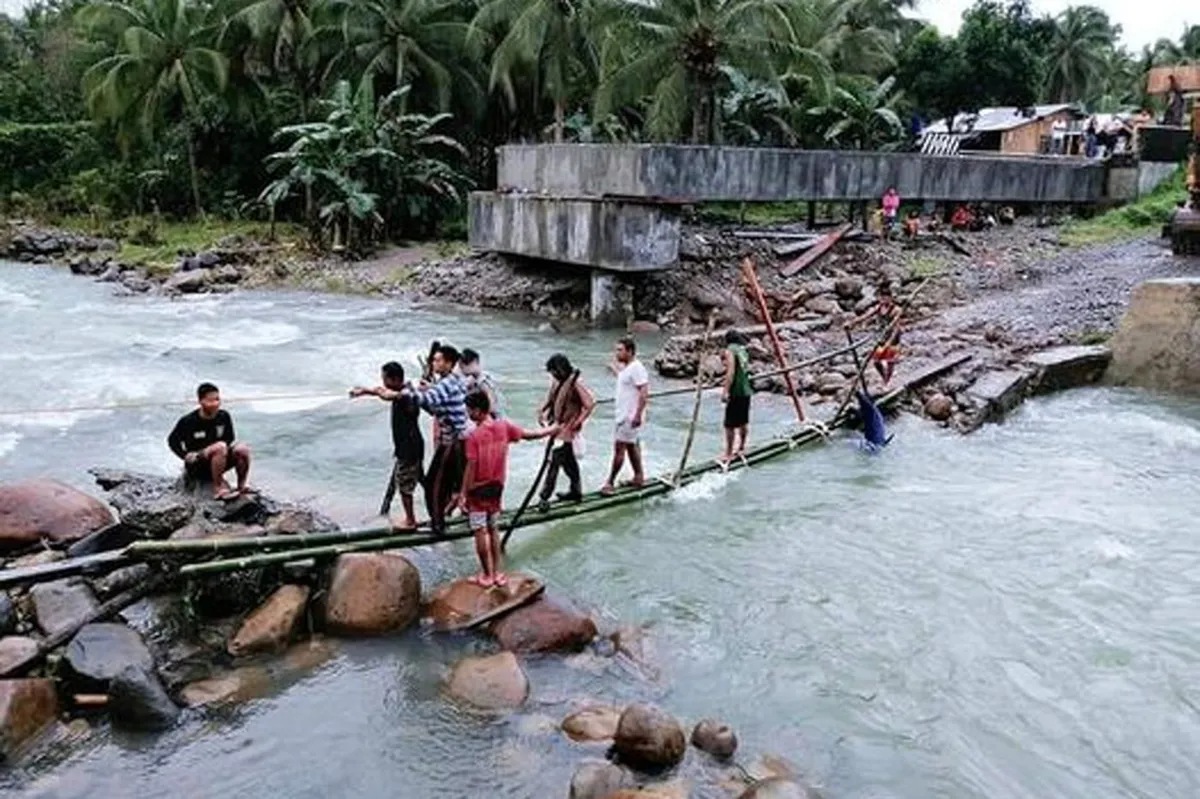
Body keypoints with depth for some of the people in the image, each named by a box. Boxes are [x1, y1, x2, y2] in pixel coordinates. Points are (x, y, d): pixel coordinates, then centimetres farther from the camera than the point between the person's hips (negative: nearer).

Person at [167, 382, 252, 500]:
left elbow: (230, 440, 10)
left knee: (242, 449, -23)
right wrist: (187, 456, -14)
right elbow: (172, 441, 1)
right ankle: (218, 488, -29)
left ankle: (241, 488, -12)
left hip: (215, 465, 5)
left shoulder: (224, 416, -1)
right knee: (220, 447, -34)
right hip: (195, 467, -4)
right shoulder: (189, 421, -12)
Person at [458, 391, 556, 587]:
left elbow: (471, 468, -18)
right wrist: (553, 430, 21)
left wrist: (463, 494, -11)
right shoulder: (504, 426, -5)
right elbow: (529, 435, 6)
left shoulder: (474, 436, -19)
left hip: (478, 490, -6)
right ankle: (498, 572, 21)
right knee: (492, 529, 18)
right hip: (496, 487, 6)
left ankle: (486, 575, 12)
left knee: (480, 532, 5)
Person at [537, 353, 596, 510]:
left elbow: (590, 404, -22)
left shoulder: (576, 383, -20)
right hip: (557, 426, 9)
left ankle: (544, 497, -7)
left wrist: (578, 422, -20)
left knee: (554, 462, -10)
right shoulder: (557, 380, 5)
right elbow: (550, 398, 19)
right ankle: (576, 491, 32)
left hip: (567, 429, -9)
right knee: (568, 461, 19)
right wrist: (544, 412, 3)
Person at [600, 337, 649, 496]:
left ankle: (610, 483, -4)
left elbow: (644, 393, -24)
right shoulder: (626, 368, 11)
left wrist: (638, 415, -27)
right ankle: (639, 477, 25)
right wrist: (616, 370, 35)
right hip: (623, 415, 10)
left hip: (630, 417, -10)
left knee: (619, 447, -7)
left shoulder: (636, 368, -19)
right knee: (632, 446, 16)